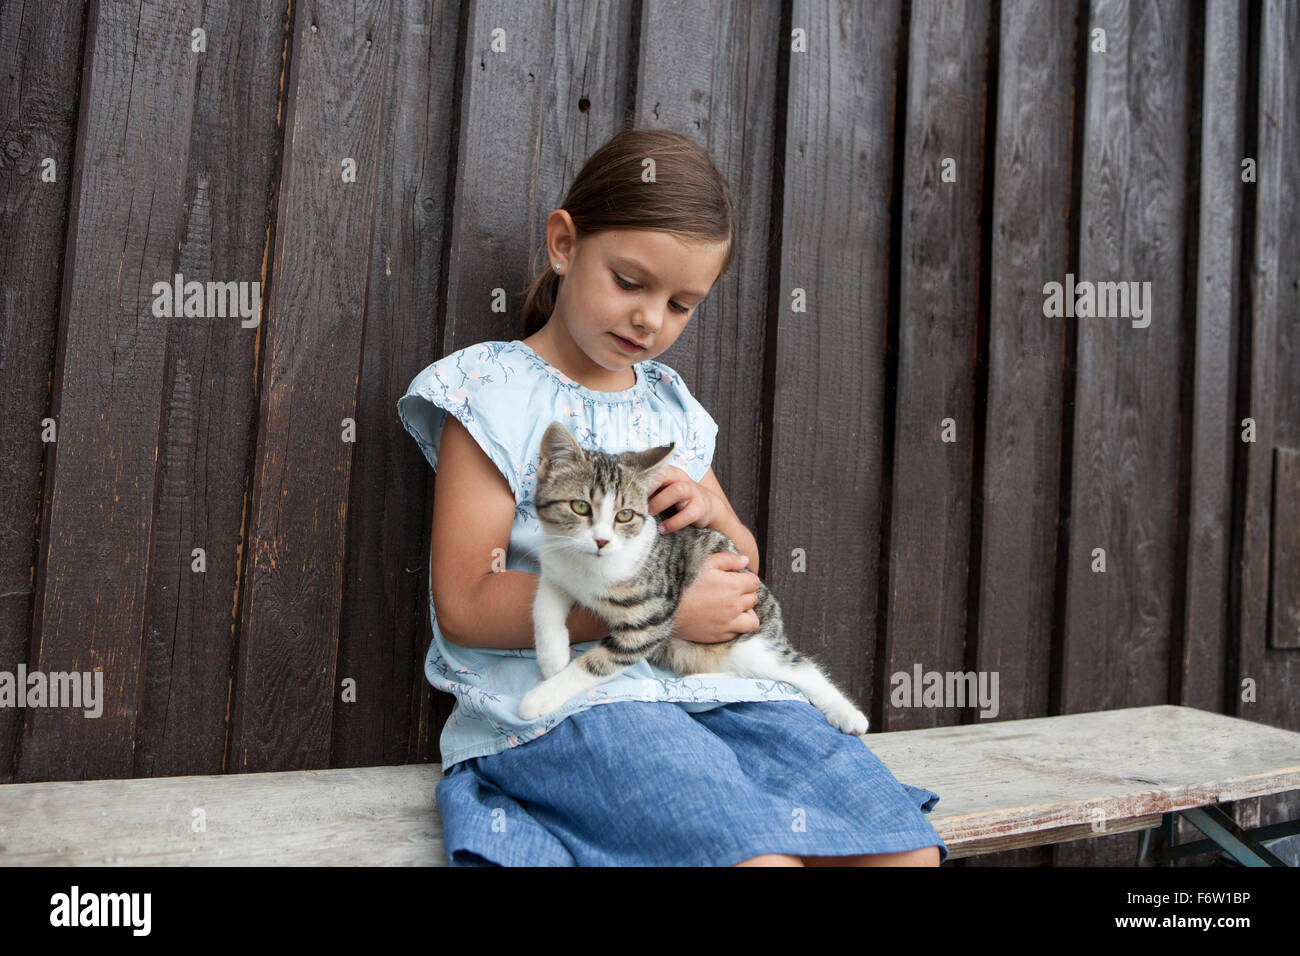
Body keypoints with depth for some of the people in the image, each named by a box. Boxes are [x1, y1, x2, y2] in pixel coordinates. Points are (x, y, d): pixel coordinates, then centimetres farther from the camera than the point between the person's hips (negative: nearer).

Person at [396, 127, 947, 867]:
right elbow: (465, 605, -9)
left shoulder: (671, 405, 18)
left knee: (906, 849, -11)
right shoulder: (495, 396, 0)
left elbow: (744, 564, 27)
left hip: (705, 686, 6)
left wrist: (712, 513, 1)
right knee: (760, 853, -30)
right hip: (559, 697, -5)